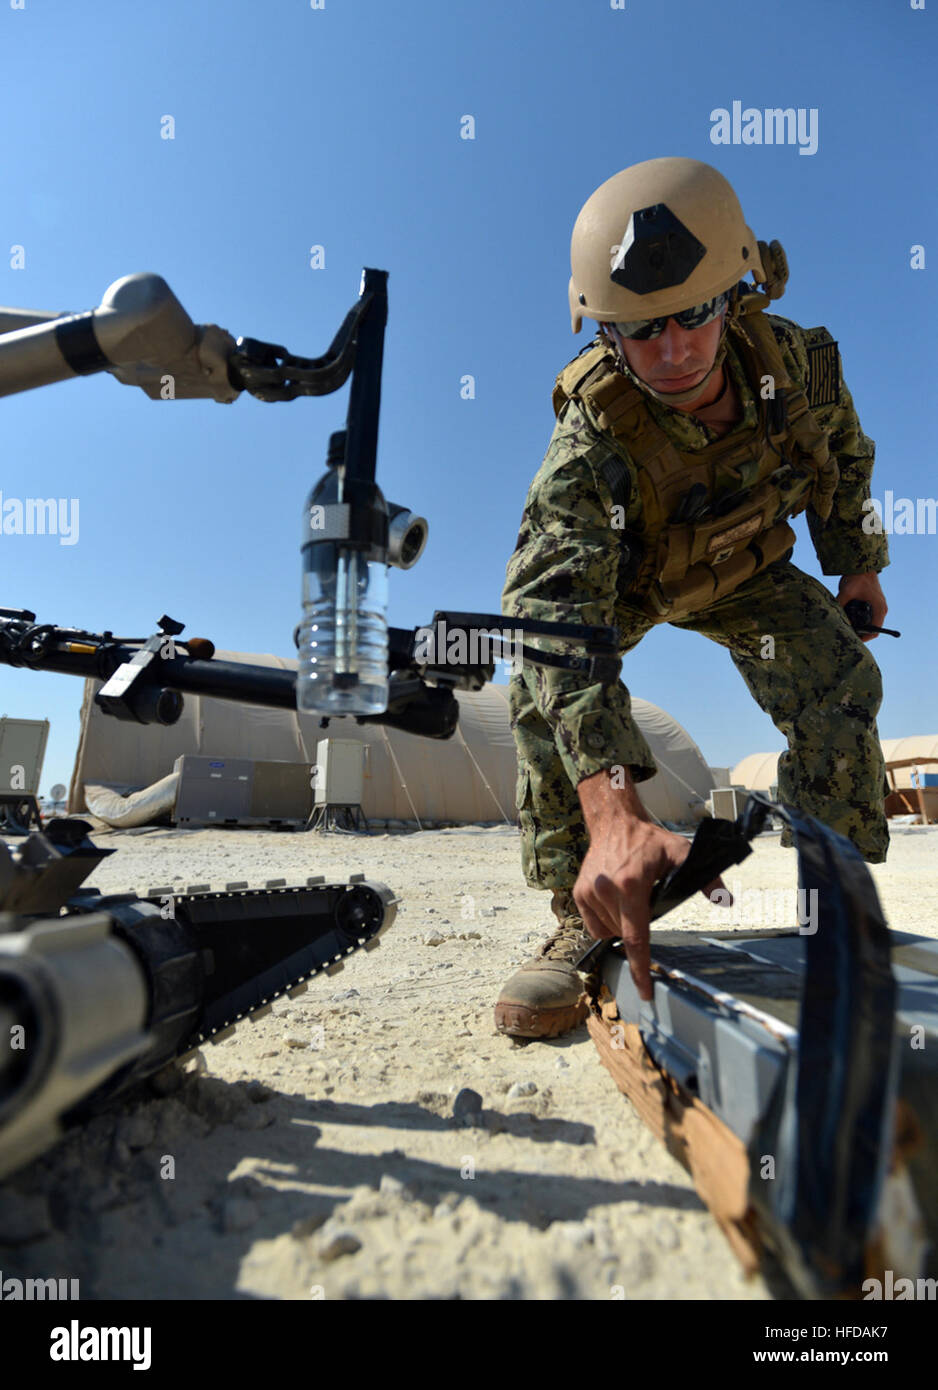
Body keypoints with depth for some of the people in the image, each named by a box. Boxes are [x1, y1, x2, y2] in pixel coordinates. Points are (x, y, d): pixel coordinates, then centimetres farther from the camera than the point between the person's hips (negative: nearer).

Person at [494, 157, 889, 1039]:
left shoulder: (791, 360, -26)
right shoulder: (592, 437, -40)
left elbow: (843, 448, 0)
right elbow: (555, 613, -55)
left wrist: (857, 560, 4)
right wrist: (612, 815, -67)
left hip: (746, 568, 3)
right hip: (621, 574, -3)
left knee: (839, 683, -16)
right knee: (544, 688, -28)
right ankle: (583, 919, -15)